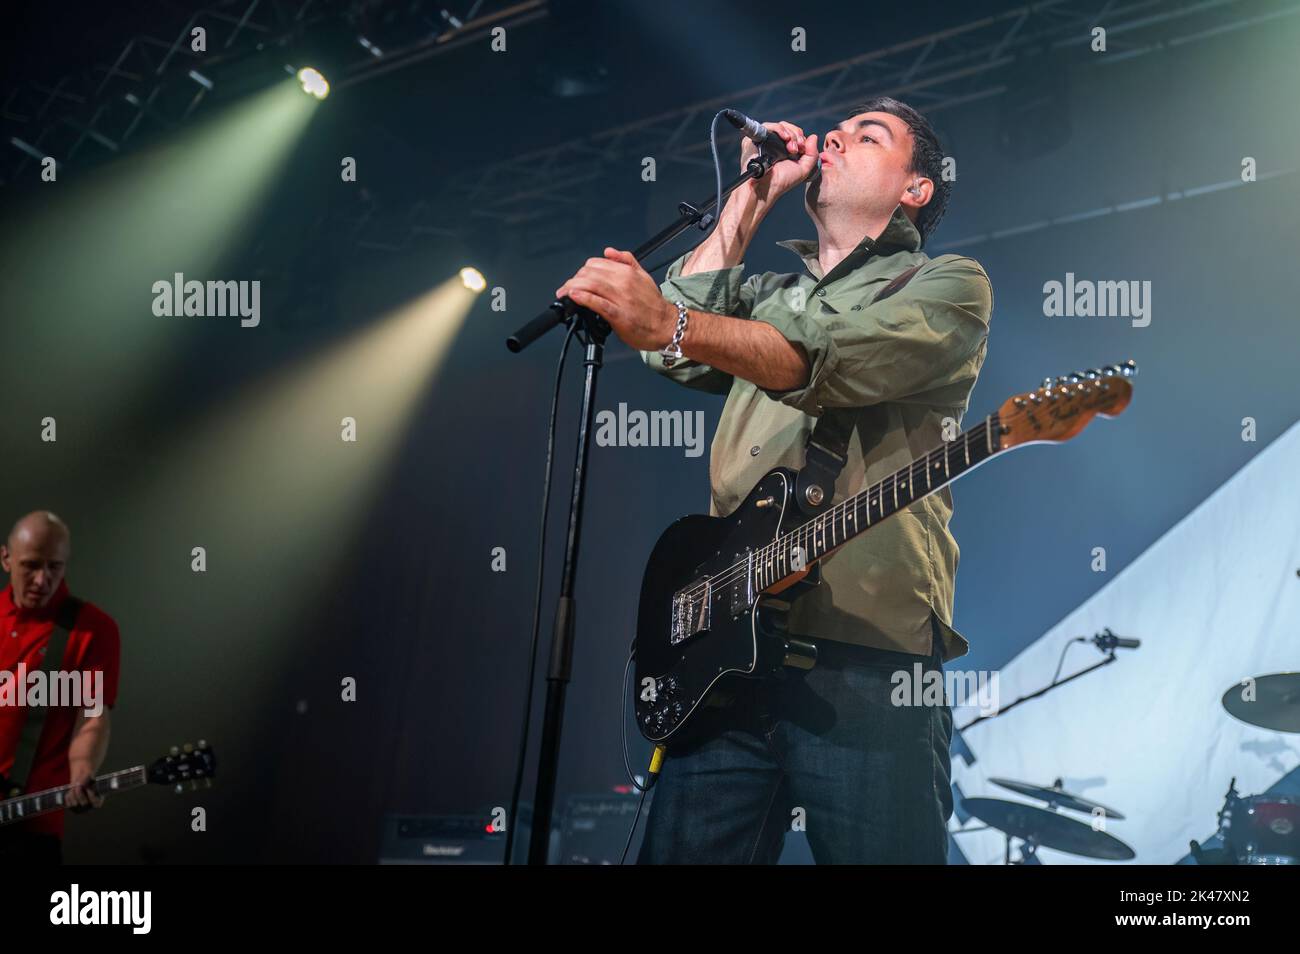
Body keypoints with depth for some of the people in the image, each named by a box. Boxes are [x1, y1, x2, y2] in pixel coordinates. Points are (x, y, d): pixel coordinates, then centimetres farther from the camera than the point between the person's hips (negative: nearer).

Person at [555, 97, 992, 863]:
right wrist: (755, 194, 15)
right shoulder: (771, 297, 27)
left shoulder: (949, 284, 7)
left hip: (865, 658, -5)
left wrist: (669, 324, -29)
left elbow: (830, 360, -14)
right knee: (680, 850, 5)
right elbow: (675, 354, 7)